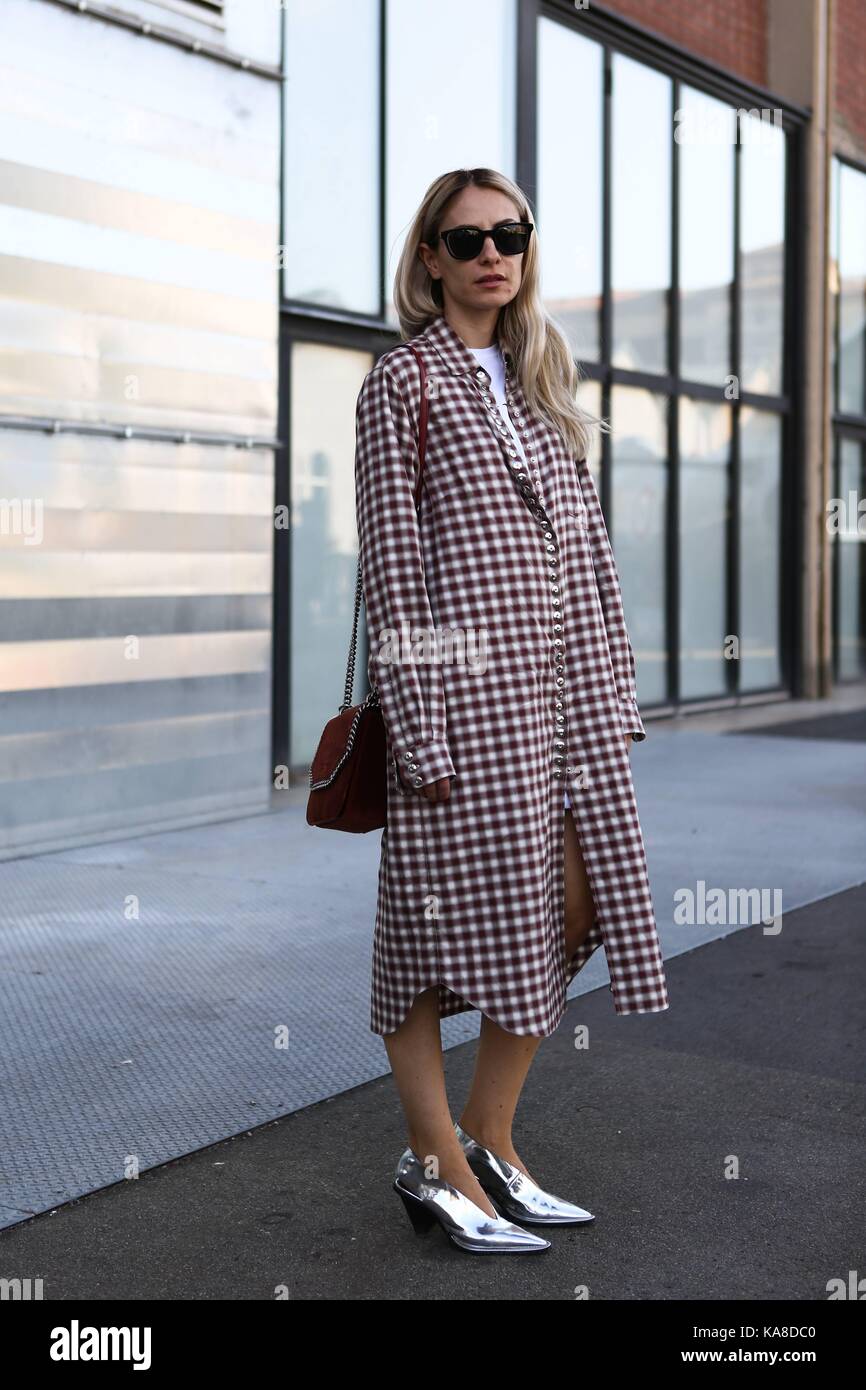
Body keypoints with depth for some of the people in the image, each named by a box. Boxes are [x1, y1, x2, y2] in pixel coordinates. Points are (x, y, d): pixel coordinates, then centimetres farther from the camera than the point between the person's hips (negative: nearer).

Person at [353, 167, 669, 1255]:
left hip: (566, 680, 7)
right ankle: (435, 1163, 14)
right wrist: (416, 718, -13)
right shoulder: (405, 379, -1)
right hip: (464, 680, -7)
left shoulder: (542, 379, 18)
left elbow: (586, 543, 17)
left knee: (570, 911, 6)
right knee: (442, 913, 0)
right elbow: (390, 558, -7)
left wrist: (614, 684, 12)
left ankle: (491, 1145, 20)